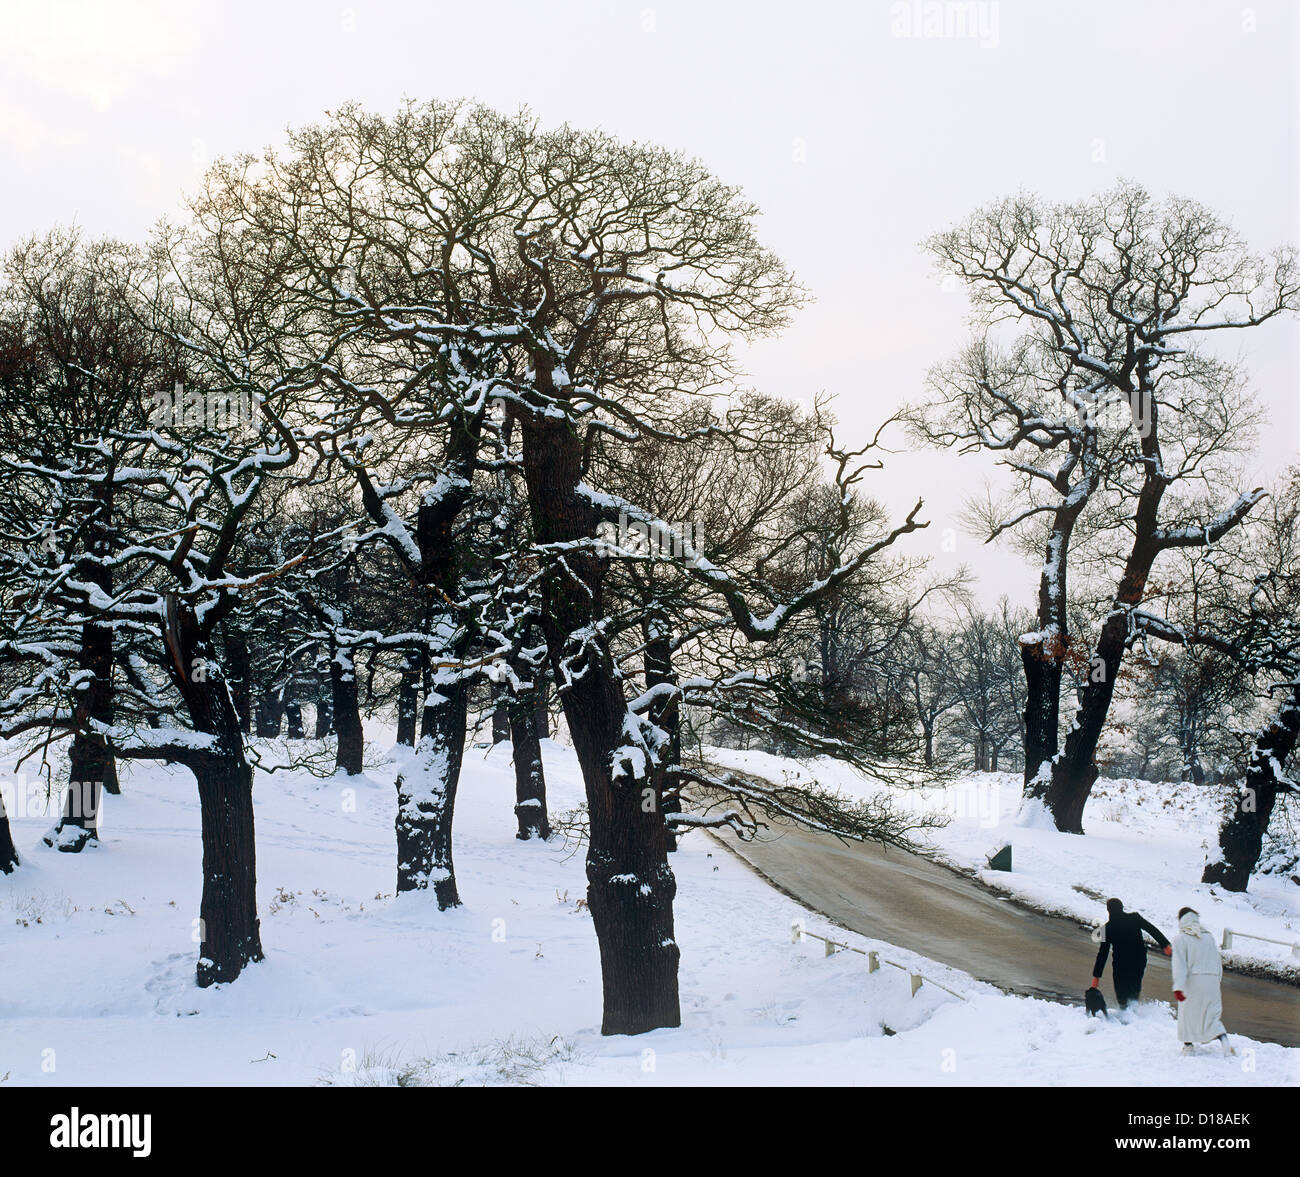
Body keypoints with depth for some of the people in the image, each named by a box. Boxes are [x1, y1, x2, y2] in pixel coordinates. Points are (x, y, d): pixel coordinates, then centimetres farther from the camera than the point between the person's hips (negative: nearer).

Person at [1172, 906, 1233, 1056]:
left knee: (1188, 1013, 15)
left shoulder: (1180, 938, -6)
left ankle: (1188, 1046, 21)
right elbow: (1217, 961, 13)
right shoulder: (1208, 936, 8)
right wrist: (1218, 979, 24)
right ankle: (1225, 1041, -11)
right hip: (1212, 980, 4)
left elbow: (1179, 964, -13)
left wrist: (1178, 987, -18)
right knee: (1211, 1015, 10)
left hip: (1192, 981, -4)